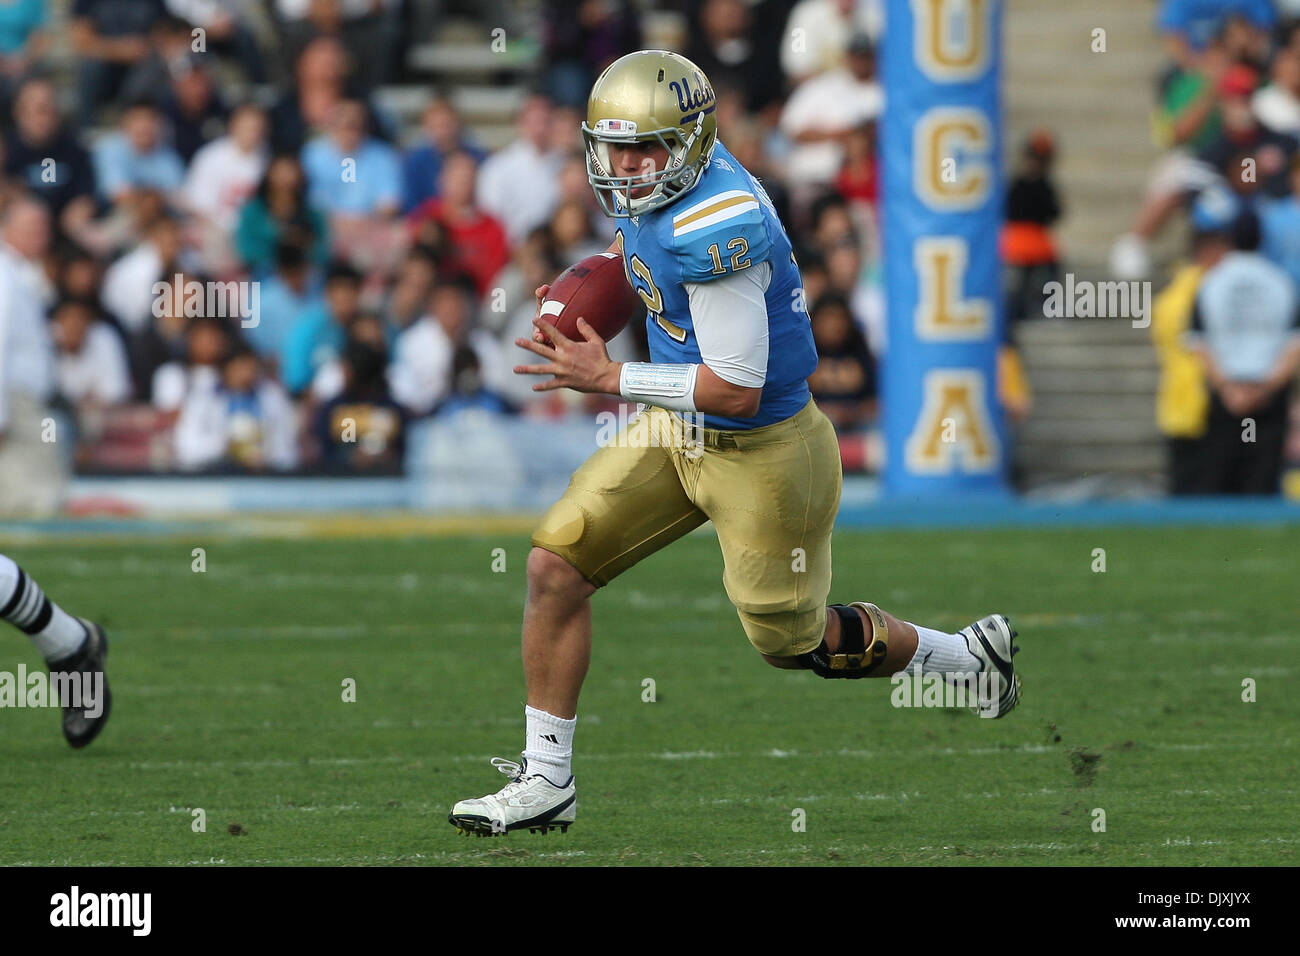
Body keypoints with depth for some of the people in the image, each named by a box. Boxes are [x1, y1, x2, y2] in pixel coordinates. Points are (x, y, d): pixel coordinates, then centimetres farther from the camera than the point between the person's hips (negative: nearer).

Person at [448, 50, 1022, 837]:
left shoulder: (716, 226, -32)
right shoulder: (657, 185, -4)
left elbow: (737, 390, -30)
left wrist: (610, 379, -25)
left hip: (761, 452, -9)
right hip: (680, 435, 9)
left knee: (791, 639, 11)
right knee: (555, 565, 0)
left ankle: (967, 655, 36)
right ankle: (546, 782, 11)